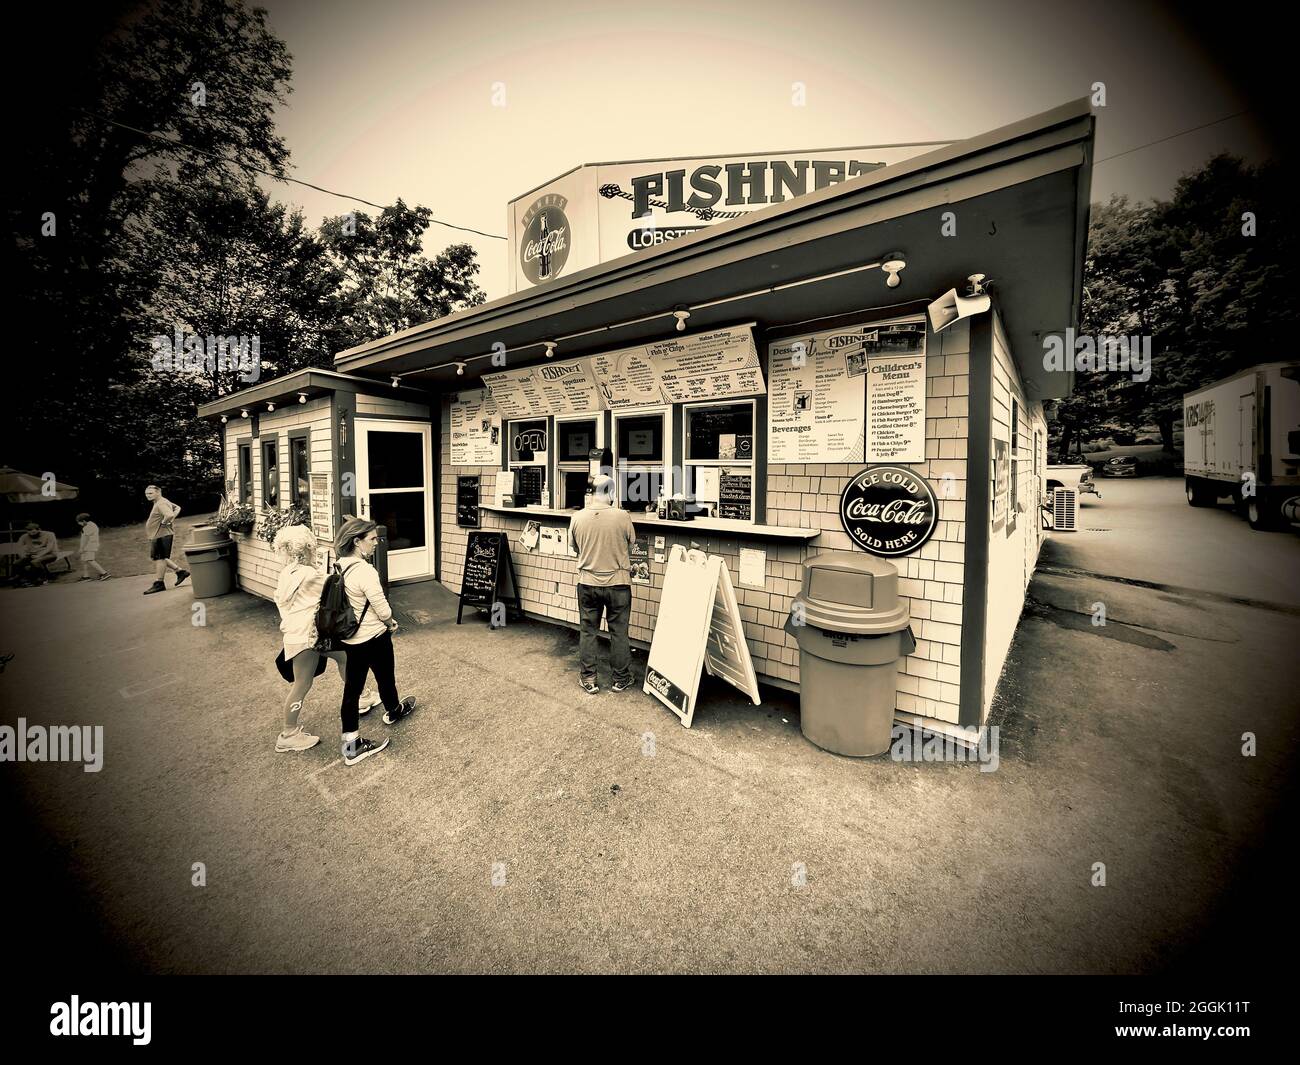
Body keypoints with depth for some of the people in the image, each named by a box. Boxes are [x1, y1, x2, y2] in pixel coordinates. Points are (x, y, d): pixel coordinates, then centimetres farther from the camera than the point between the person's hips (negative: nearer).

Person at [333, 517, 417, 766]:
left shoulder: (340, 567, -1)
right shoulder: (365, 571, -26)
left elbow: (352, 603, 8)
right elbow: (382, 609, -20)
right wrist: (391, 624, 0)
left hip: (350, 638, 7)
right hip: (374, 638, -7)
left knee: (352, 687, 11)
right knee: (385, 677, 20)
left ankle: (351, 745, 19)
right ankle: (393, 711, 47)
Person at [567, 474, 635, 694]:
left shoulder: (577, 518, -7)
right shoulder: (622, 516, -15)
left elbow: (575, 548, 6)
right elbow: (631, 544, 1)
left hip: (587, 583, 2)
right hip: (617, 583, -2)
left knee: (588, 631, 14)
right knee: (618, 632, 12)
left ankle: (588, 680, 23)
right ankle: (621, 680, 24)